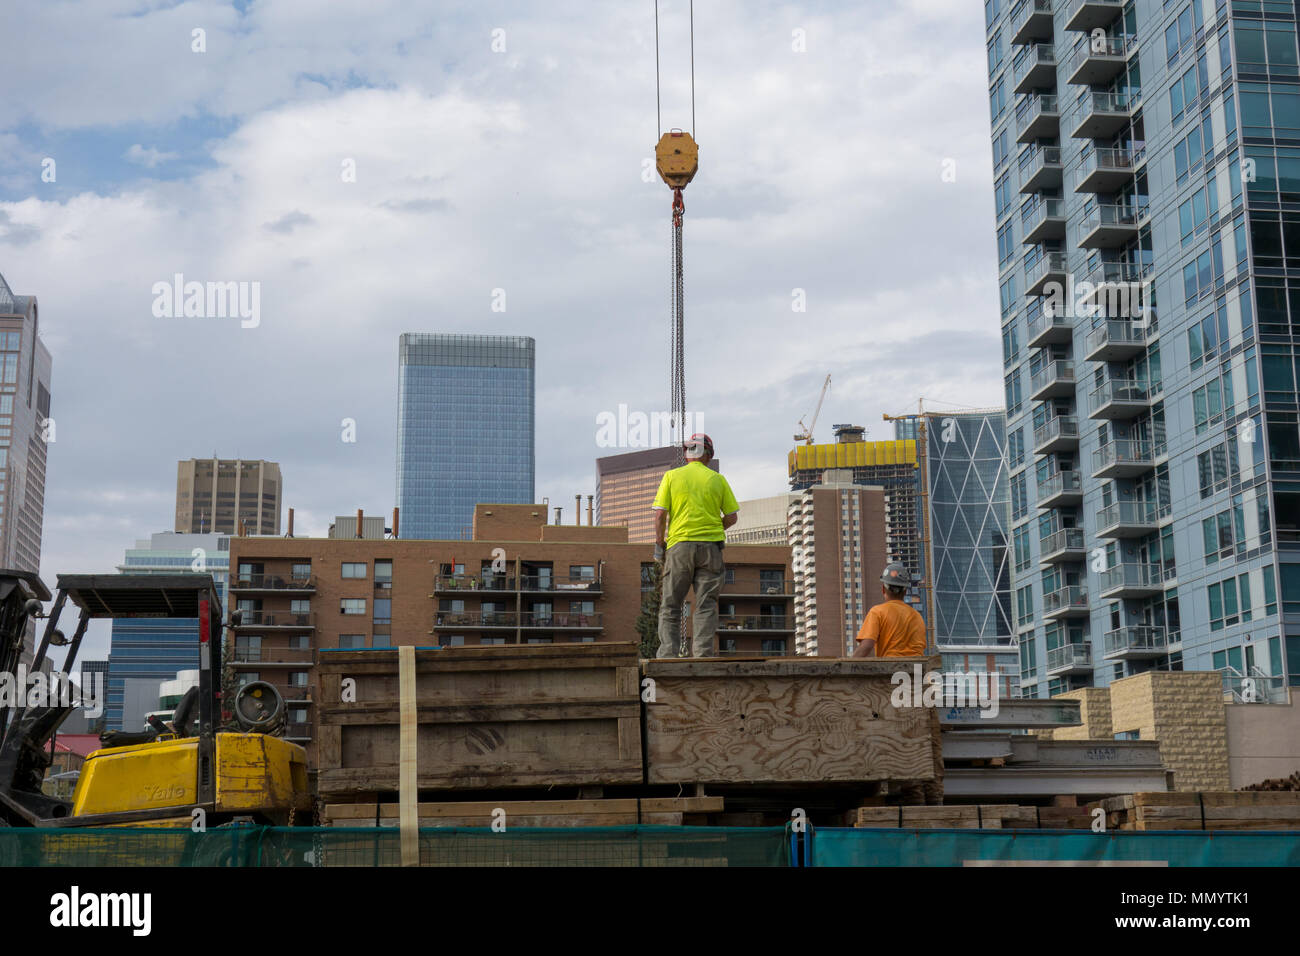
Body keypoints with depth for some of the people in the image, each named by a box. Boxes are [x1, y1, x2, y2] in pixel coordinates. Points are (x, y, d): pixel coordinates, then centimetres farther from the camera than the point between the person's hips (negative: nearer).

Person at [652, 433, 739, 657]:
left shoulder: (671, 476, 4)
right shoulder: (717, 479, 7)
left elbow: (660, 514, -2)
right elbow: (732, 517, 7)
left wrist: (659, 544, 6)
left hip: (679, 545, -1)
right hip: (711, 546, 1)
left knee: (670, 604, 4)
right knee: (706, 605, 2)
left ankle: (667, 653, -4)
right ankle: (703, 653, -5)